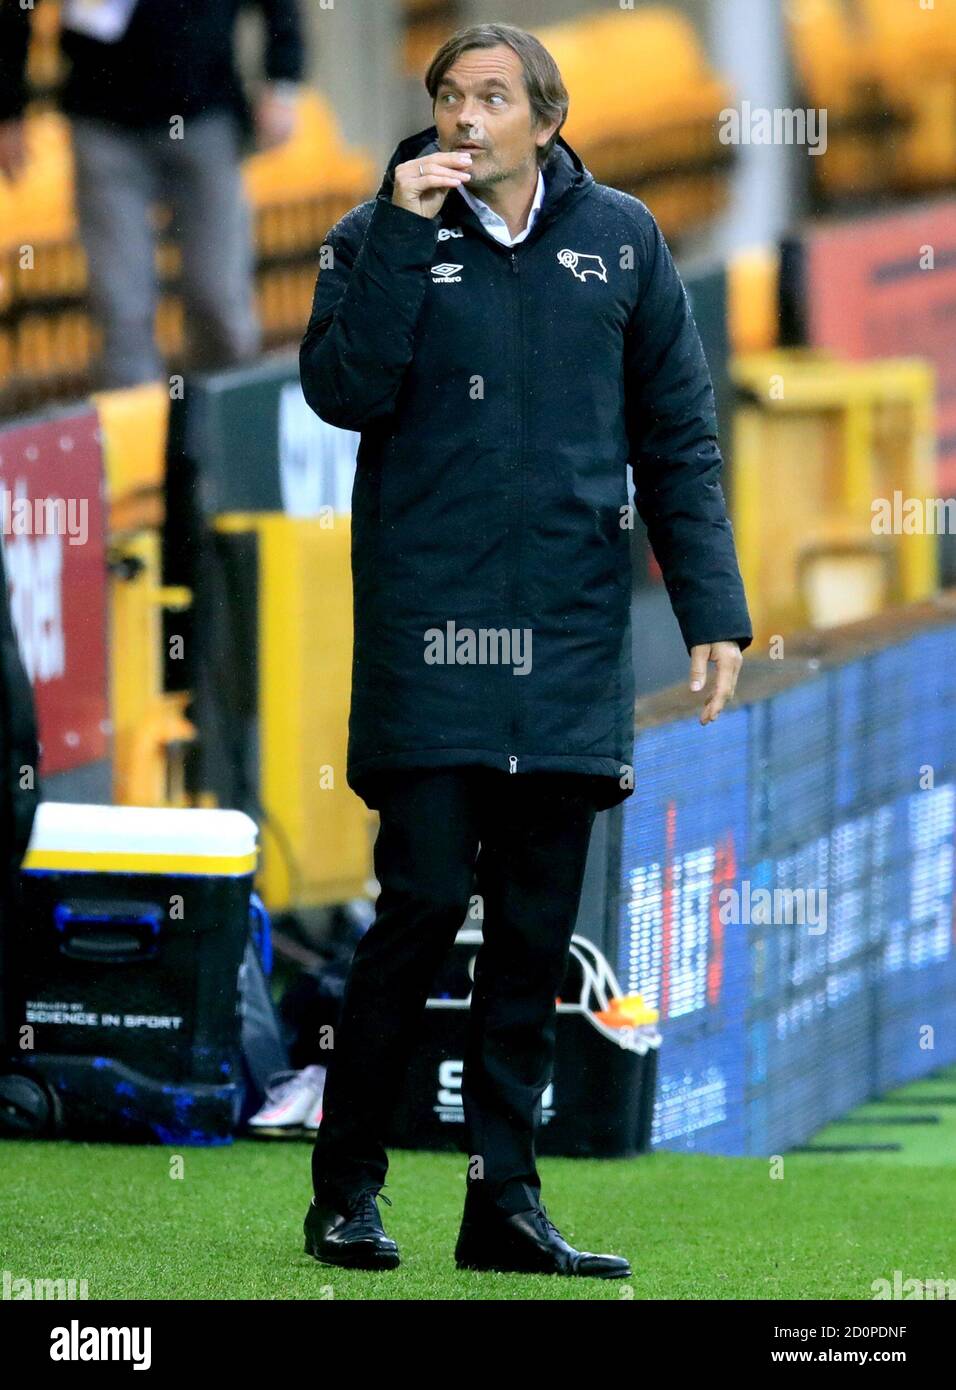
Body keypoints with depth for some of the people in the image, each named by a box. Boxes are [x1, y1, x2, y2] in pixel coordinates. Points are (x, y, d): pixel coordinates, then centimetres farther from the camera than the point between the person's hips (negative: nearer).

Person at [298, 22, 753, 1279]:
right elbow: (344, 391, -11)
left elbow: (678, 439, 11)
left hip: (574, 635, 3)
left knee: (537, 929, 4)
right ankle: (346, 1186, 2)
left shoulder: (620, 241, 9)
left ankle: (505, 1198, 9)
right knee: (424, 902, -8)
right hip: (428, 624, -3)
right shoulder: (381, 239, 4)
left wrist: (713, 607, 3)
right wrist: (406, 232, -15)